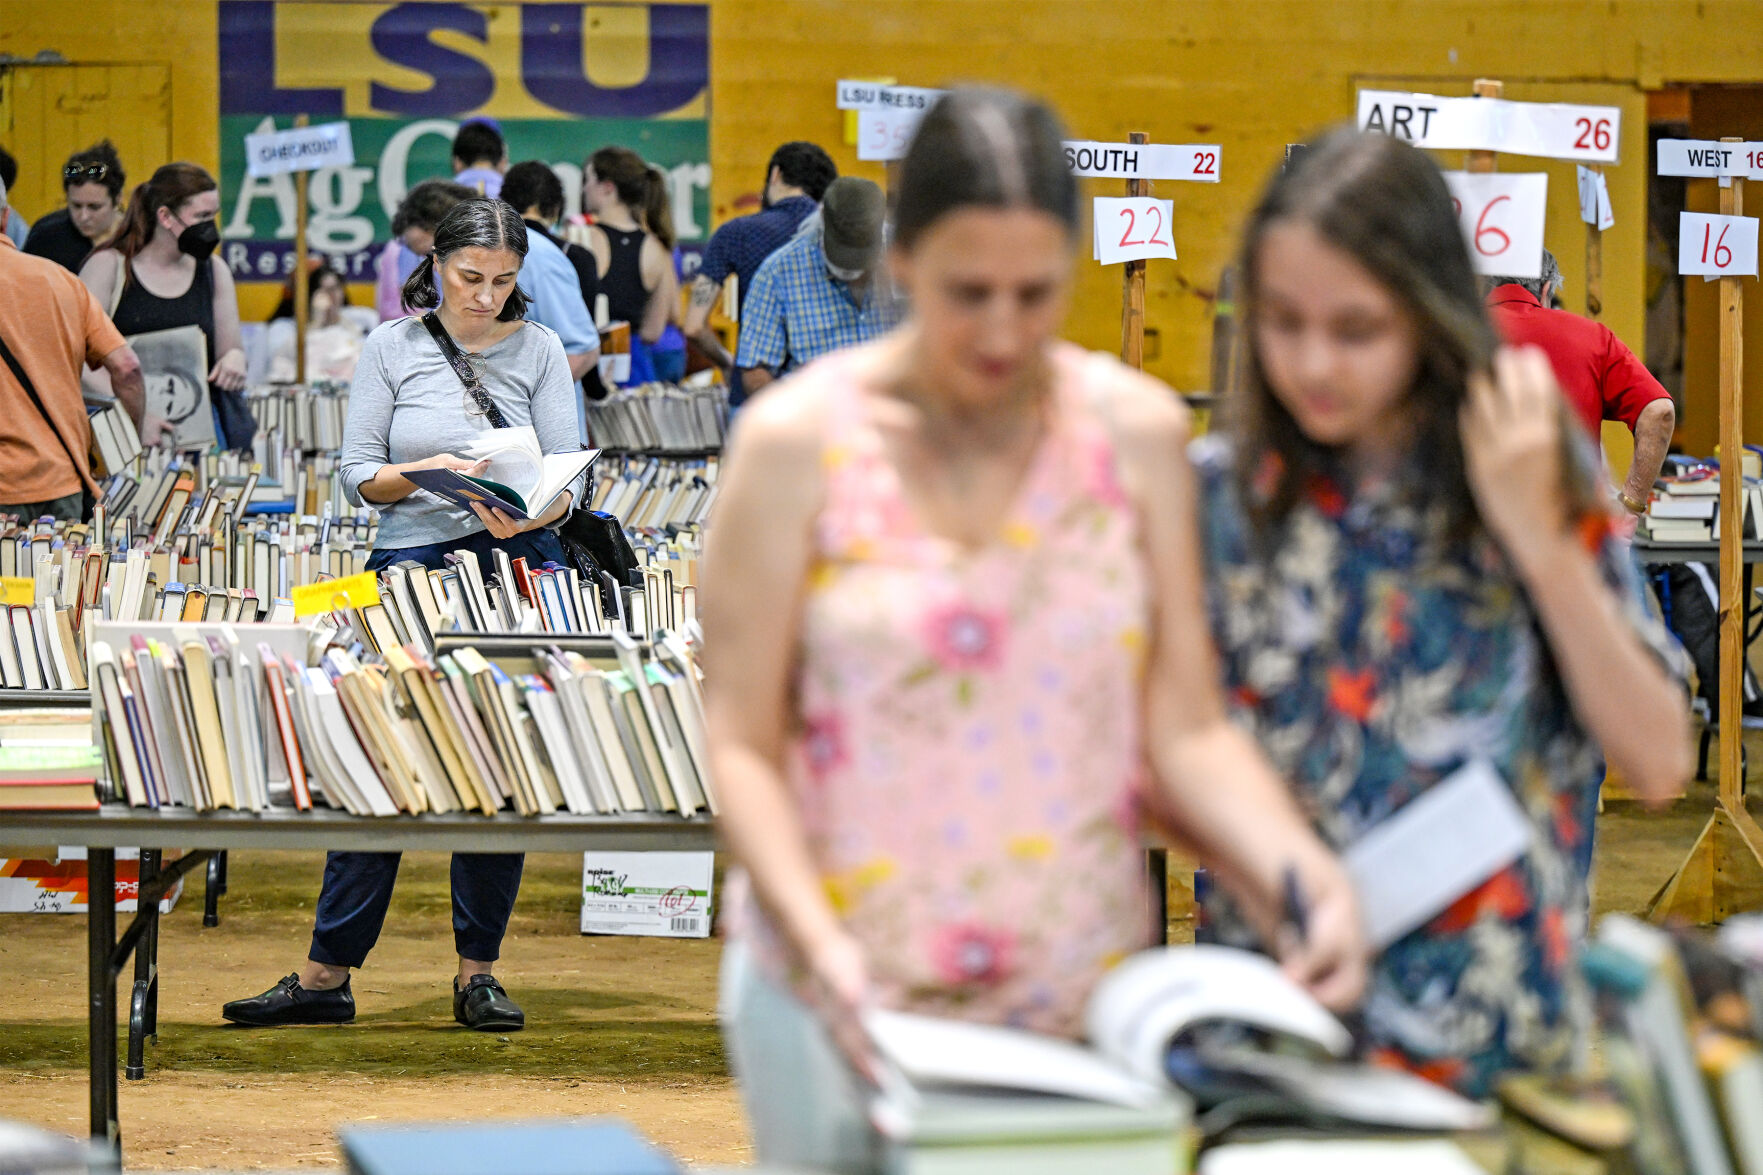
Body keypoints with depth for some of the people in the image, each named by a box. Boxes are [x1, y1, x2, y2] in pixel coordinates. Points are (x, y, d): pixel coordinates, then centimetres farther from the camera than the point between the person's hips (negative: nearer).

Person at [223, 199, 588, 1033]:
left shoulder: (539, 349, 4)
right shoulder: (393, 348, 3)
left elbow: (566, 481, 1)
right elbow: (358, 476, 2)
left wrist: (526, 513, -21)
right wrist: (426, 472, -17)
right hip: (411, 569, -1)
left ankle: (478, 971, 11)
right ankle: (327, 973, 4)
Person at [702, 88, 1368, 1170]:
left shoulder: (1137, 433, 1)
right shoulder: (798, 442, -5)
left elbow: (1185, 728, -2)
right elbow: (743, 744, -6)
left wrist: (1306, 877, -19)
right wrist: (820, 943, -21)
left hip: (1086, 998, 2)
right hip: (848, 1000, -2)